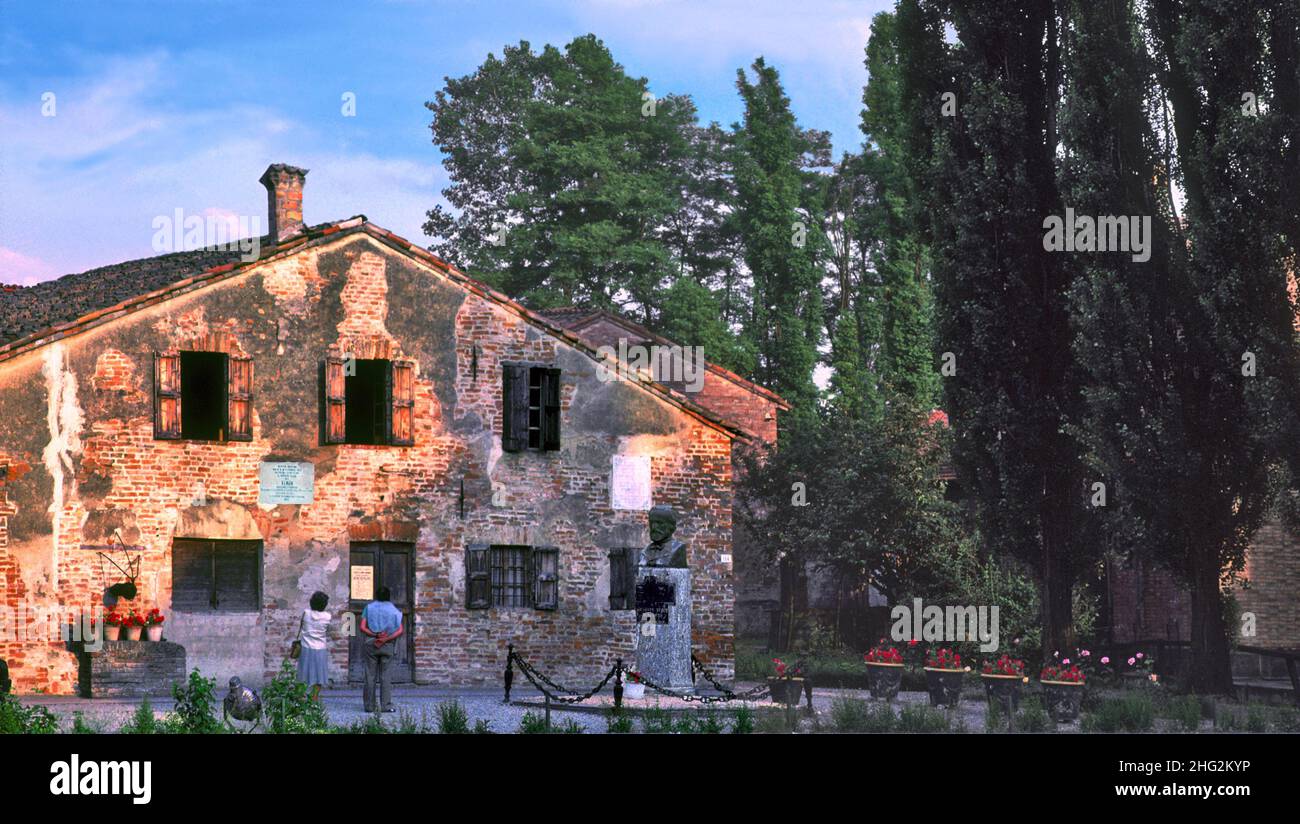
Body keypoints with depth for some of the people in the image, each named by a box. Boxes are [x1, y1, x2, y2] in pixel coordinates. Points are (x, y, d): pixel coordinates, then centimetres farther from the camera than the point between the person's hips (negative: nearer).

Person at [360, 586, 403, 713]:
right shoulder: (394, 610, 5)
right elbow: (400, 630, -7)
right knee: (386, 676, 1)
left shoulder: (369, 608, 5)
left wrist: (375, 635, -12)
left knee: (370, 676, 4)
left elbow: (362, 627, -6)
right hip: (387, 646, 0)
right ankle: (386, 705, -5)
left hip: (370, 644, 0)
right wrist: (386, 639, -13)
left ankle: (369, 706, 4)